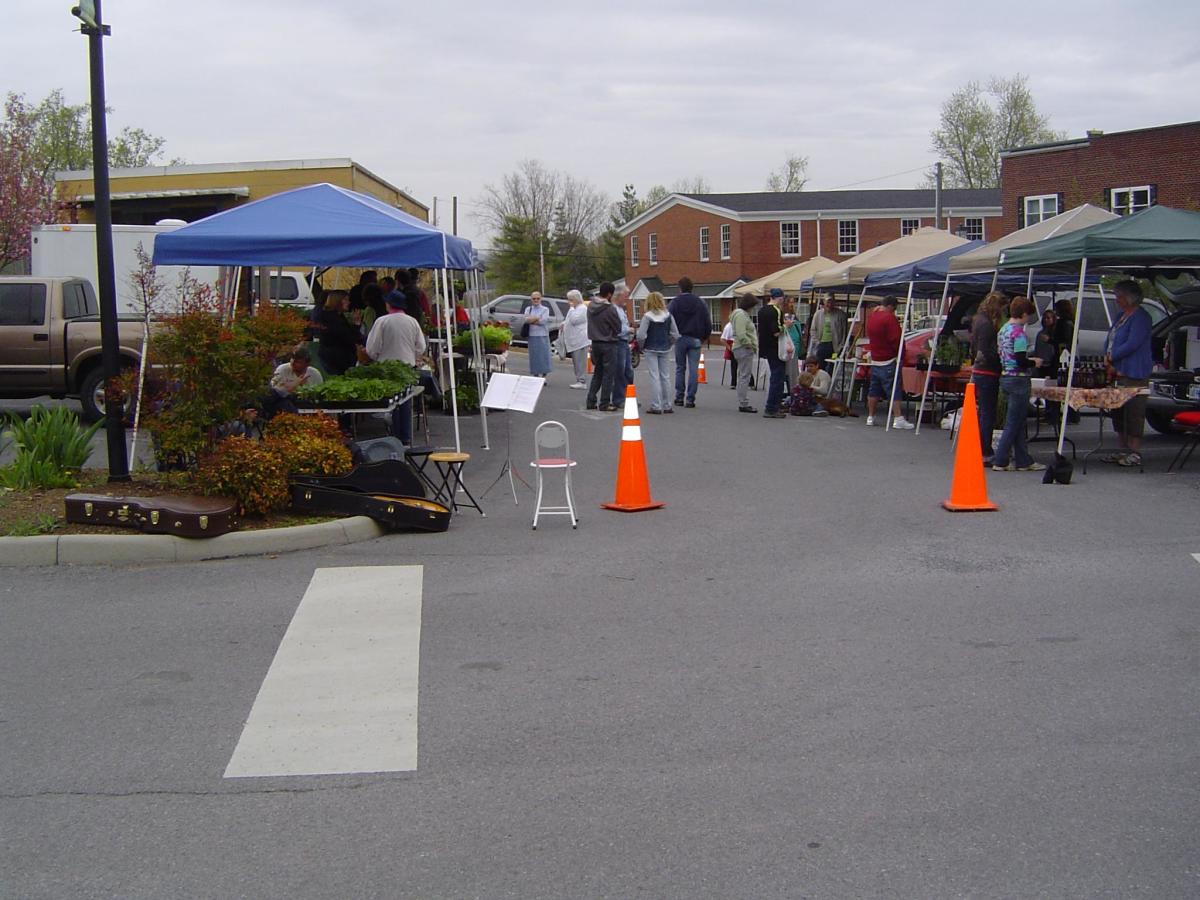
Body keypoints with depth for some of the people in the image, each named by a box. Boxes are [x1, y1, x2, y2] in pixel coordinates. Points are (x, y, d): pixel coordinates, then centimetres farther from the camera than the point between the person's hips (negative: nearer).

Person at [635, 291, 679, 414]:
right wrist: (668, 344, 13)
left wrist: (642, 347, 1)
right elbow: (675, 335, 1)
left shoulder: (647, 316, -11)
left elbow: (641, 336, -15)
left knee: (654, 377, -2)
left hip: (651, 350, -3)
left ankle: (656, 407, -3)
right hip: (665, 350, 3)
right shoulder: (668, 316, 0)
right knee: (666, 377, 10)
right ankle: (667, 406, 15)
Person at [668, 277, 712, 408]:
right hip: (695, 339, 1)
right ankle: (690, 399, -3)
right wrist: (705, 336, 16)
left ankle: (679, 397, 11)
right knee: (693, 370, 1)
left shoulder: (675, 303, -4)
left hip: (680, 339, -1)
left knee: (680, 368, 11)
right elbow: (708, 322, 3)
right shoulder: (700, 303, 2)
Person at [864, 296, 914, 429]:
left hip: (875, 360, 8)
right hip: (889, 361, -8)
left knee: (873, 390, 13)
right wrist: (900, 353, -6)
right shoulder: (889, 318, -15)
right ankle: (898, 419, -13)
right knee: (893, 391, -9)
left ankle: (870, 417, 17)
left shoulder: (871, 316, 9)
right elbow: (896, 339, -18)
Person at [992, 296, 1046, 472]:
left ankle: (1023, 461, 15)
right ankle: (1000, 461, 0)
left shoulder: (1003, 330, 11)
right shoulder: (1019, 332, -16)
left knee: (1019, 423, 13)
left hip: (1005, 377, 9)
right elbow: (1021, 361, -21)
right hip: (1018, 380, -9)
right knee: (1013, 423, -2)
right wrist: (1034, 362, -2)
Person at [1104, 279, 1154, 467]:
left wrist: (1110, 358, -10)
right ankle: (1124, 450, 19)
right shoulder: (1122, 316, 19)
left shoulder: (1141, 317, -11)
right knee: (1118, 412, 12)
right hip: (1119, 373, 10)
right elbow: (1110, 341, 20)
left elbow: (1132, 344, -19)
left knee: (1133, 413, -7)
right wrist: (1108, 364, 4)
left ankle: (1135, 453, -4)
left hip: (1135, 374, -10)